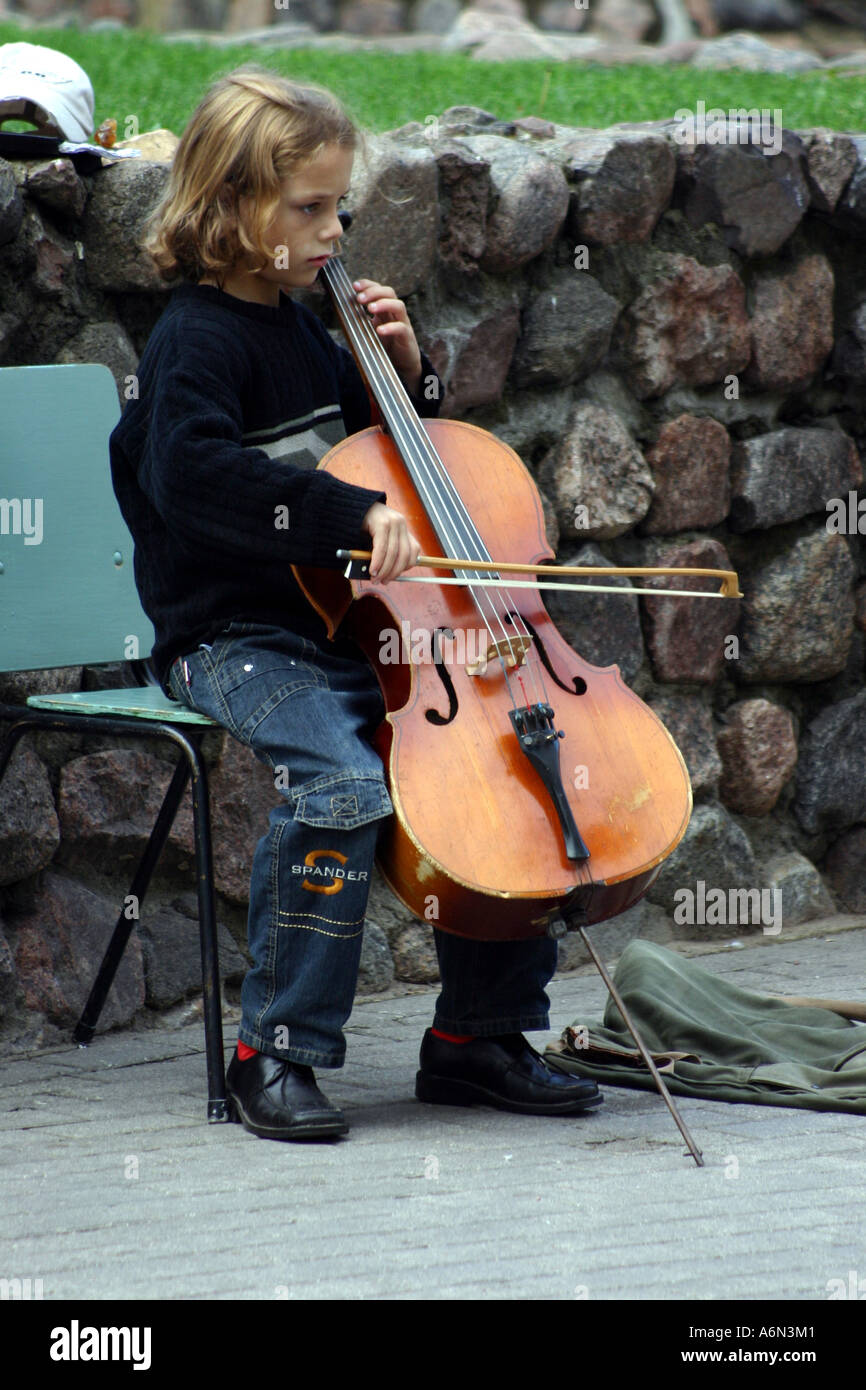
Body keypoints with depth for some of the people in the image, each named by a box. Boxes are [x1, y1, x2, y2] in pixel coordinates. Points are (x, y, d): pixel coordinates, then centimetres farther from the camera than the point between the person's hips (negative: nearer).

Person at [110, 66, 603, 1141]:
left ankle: (476, 1036, 5)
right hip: (230, 639, -8)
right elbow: (194, 473, -31)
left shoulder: (301, 331, 15)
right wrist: (354, 514, -36)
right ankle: (277, 1053, -19)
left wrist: (404, 369, 10)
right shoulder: (196, 341, -11)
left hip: (342, 628, 8)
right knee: (340, 780, -33)